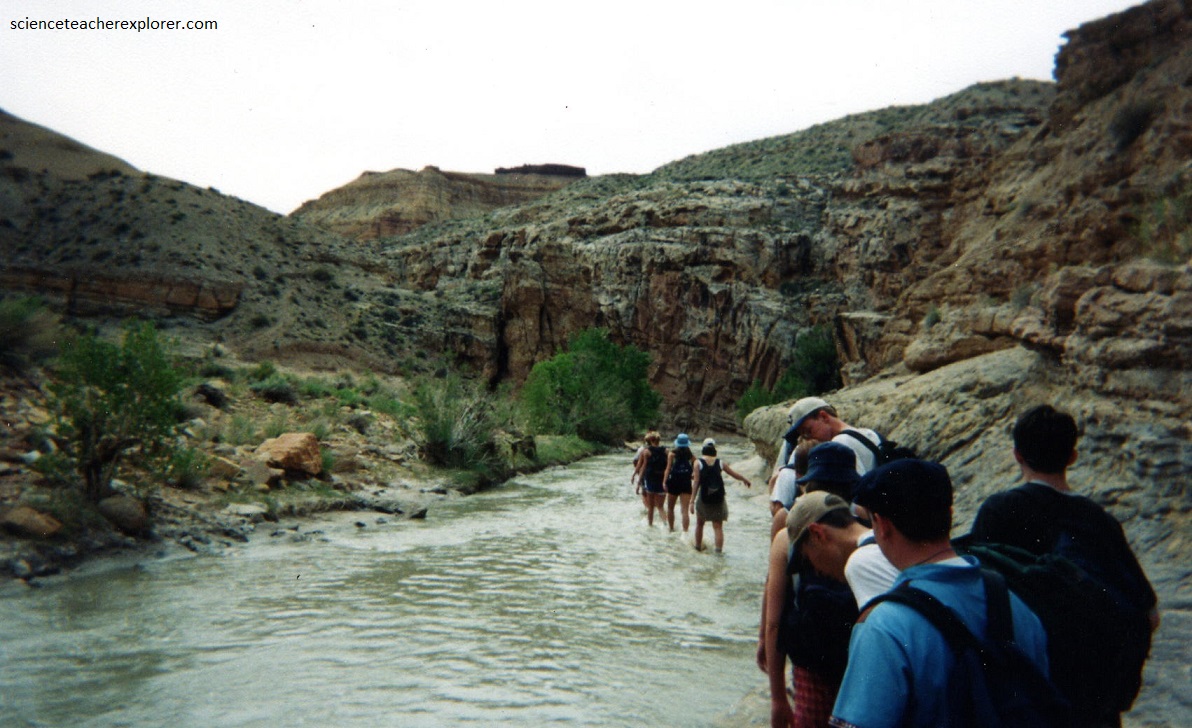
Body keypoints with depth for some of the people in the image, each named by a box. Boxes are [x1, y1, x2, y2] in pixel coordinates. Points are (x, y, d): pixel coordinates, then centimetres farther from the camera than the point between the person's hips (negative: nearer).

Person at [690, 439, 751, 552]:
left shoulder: (698, 463, -5)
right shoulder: (720, 463, 2)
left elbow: (696, 482, -10)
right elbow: (734, 474, 12)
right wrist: (746, 480, 31)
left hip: (703, 499, -1)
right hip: (719, 499, 1)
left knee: (699, 523, 20)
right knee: (718, 526, 5)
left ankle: (698, 546, 32)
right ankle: (719, 549, -6)